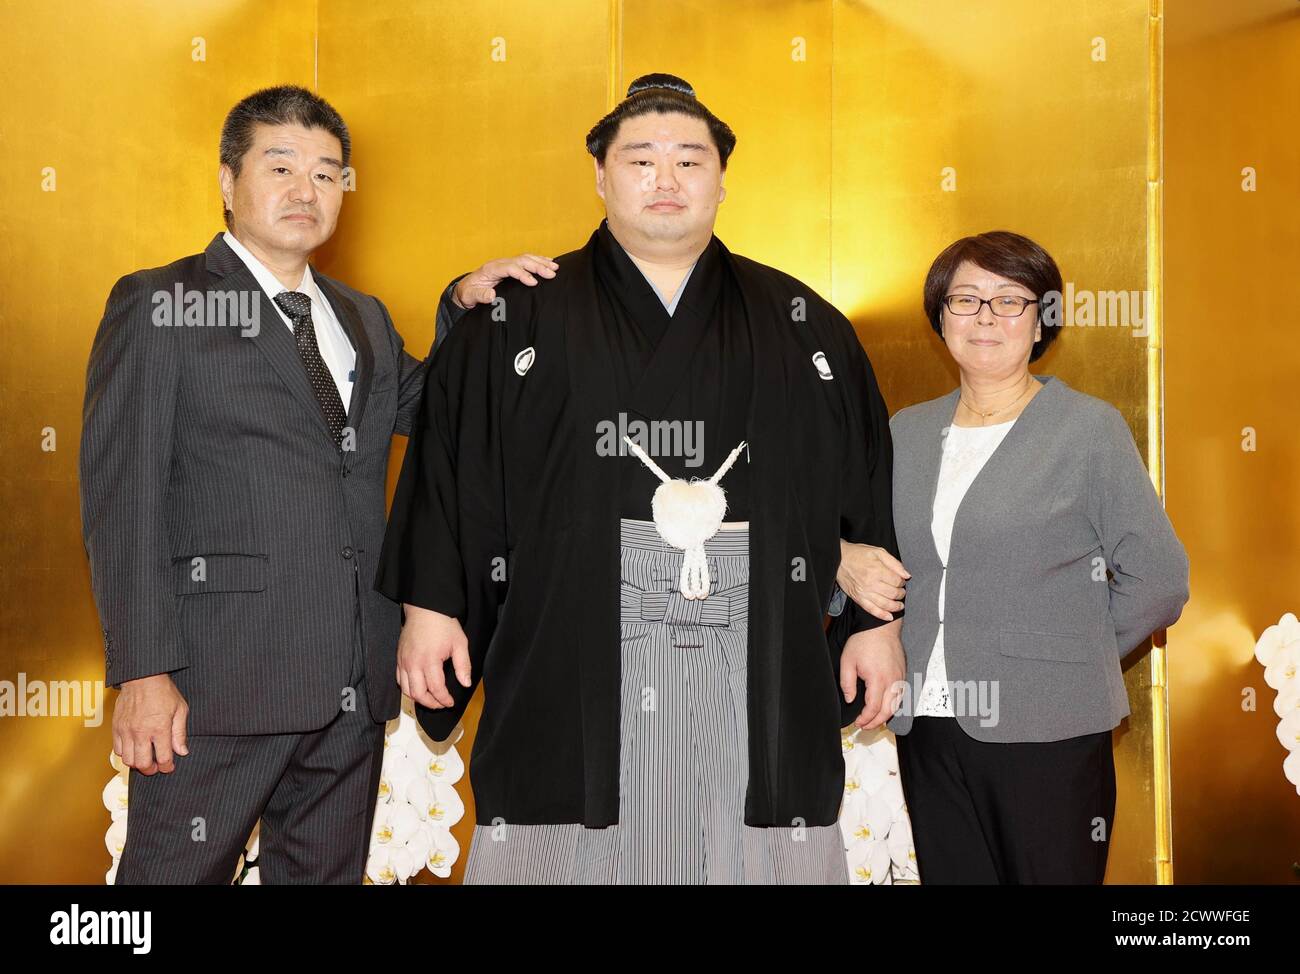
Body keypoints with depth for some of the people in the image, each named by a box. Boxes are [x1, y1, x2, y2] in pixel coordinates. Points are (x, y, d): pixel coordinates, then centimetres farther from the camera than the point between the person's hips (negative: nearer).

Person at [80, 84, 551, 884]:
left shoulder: (363, 317, 18)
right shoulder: (158, 306, 0)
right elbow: (121, 497, -7)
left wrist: (466, 307, 8)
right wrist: (144, 672, -15)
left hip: (352, 689, 6)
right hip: (221, 681, -6)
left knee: (330, 871, 15)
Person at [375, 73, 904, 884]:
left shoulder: (801, 326, 12)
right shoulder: (520, 318, 8)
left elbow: (867, 478, 10)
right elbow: (450, 465, 4)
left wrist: (877, 620, 6)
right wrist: (431, 605, -2)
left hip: (756, 659, 2)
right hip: (570, 652, -1)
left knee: (752, 854, 3)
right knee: (571, 847, 1)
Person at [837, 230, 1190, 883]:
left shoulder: (1090, 427, -1)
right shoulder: (906, 432, 12)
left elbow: (1158, 578, 0)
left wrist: (1064, 660, 2)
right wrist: (843, 559, -1)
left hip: (1047, 735, -4)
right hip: (927, 731, 4)